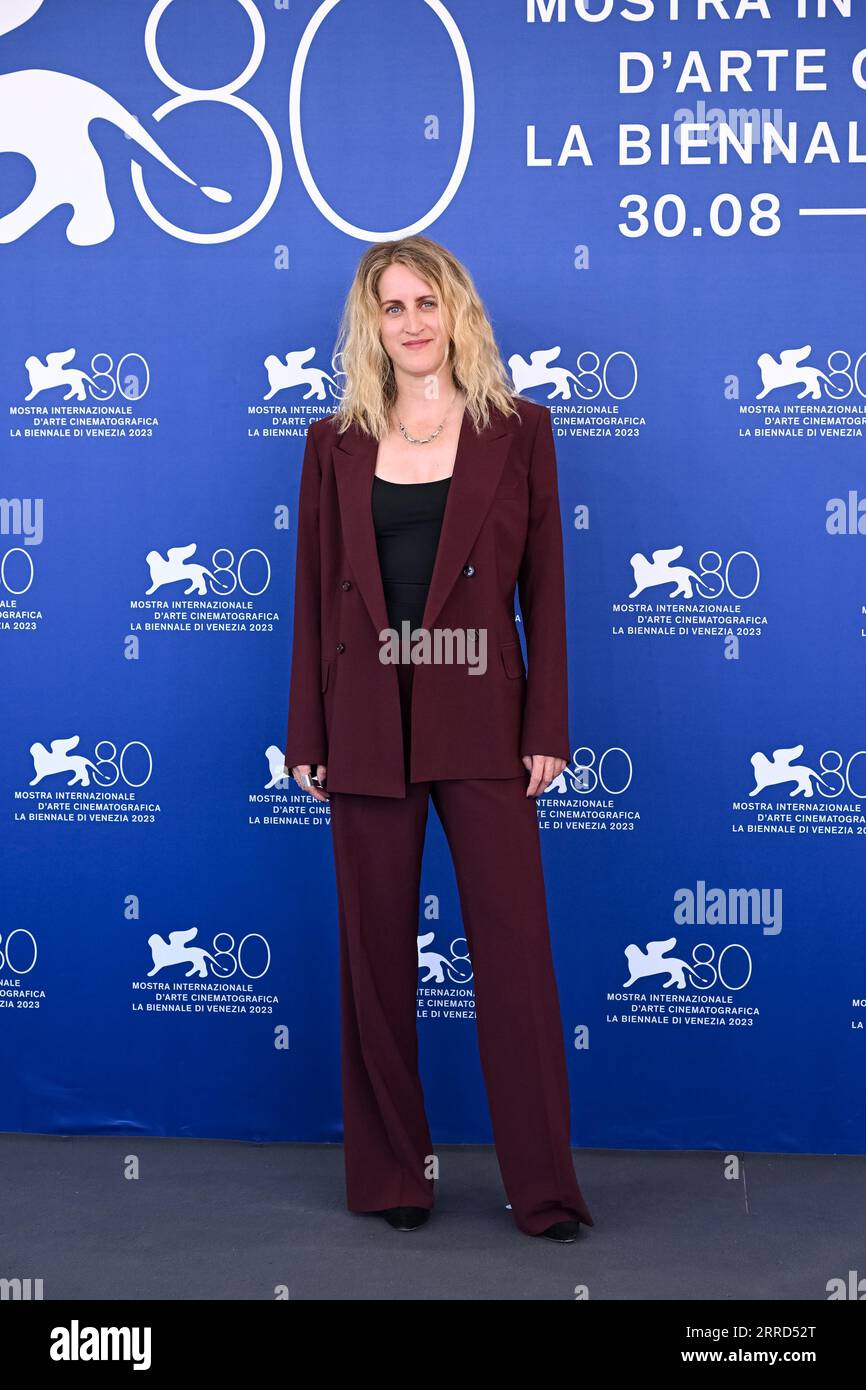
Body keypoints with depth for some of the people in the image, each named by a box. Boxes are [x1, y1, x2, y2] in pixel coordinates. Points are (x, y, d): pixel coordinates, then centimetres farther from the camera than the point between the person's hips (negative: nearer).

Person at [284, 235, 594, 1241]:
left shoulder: (518, 430, 5)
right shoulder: (335, 444, 8)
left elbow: (543, 589, 3)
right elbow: (313, 597, 8)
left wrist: (547, 729, -3)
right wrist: (306, 736, 4)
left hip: (481, 723, -1)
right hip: (370, 727, 2)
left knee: (515, 949, -1)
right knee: (376, 955, 7)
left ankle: (544, 1187, 10)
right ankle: (391, 1176, 21)